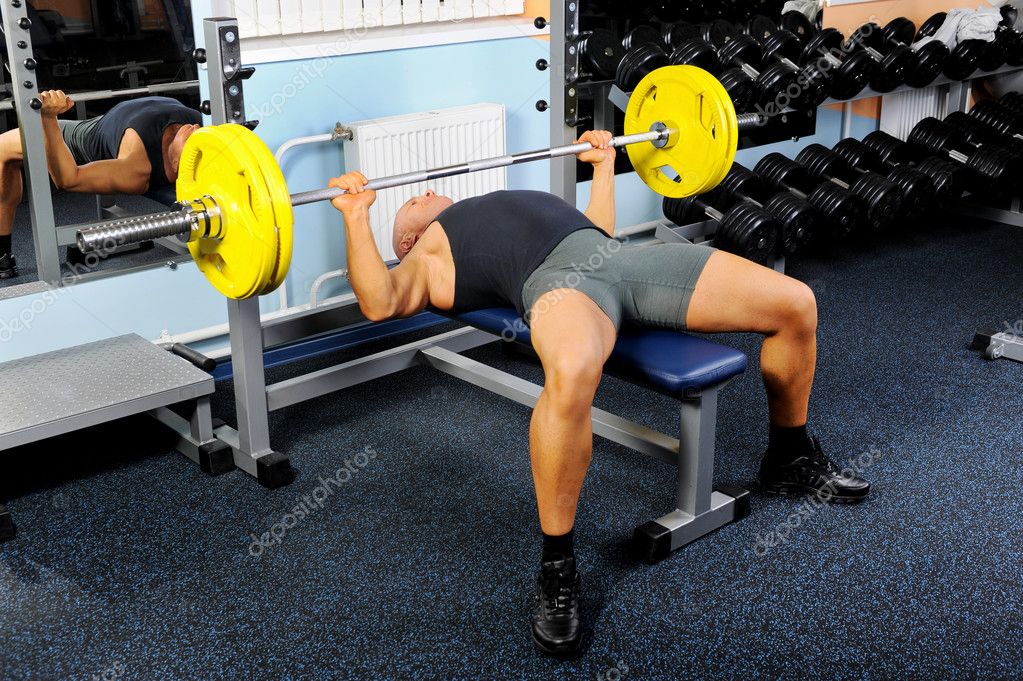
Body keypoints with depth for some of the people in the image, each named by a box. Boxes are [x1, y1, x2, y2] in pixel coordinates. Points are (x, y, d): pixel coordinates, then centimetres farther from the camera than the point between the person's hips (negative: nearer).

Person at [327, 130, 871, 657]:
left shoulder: (516, 206, 42)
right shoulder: (429, 255, 22)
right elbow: (381, 303, 4)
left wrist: (603, 164, 51)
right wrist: (356, 215, 6)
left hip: (629, 257, 7)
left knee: (796, 304, -2)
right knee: (571, 374, -44)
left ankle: (790, 459, 23)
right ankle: (557, 564, -23)